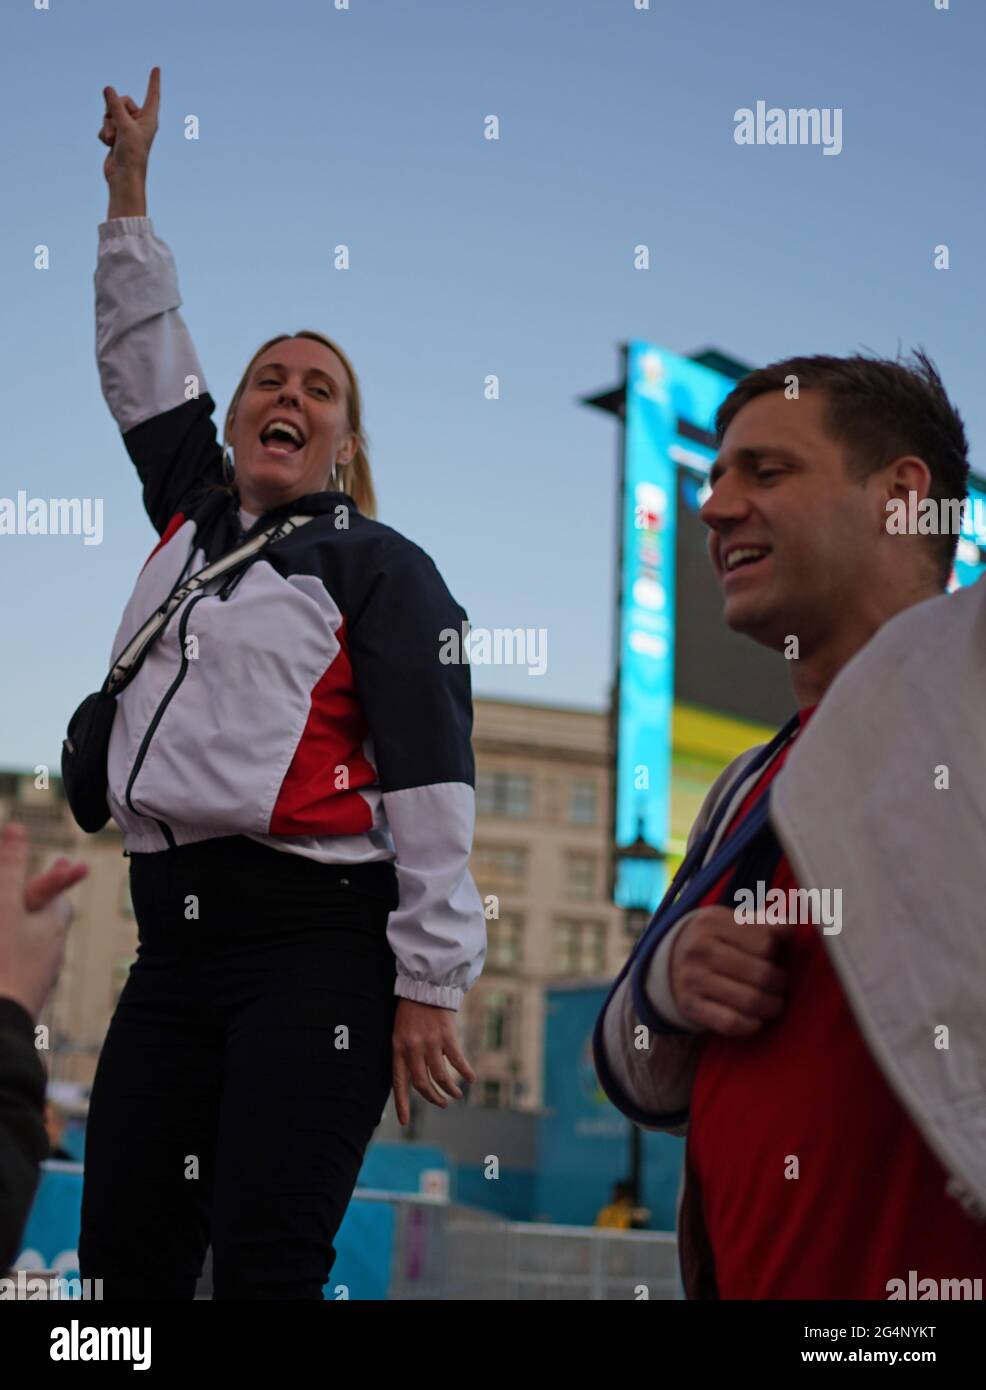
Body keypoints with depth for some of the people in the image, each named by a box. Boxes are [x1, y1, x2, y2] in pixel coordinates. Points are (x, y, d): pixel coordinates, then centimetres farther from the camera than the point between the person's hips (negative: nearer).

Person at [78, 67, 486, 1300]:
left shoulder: (381, 566, -1)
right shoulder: (190, 517, 17)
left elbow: (431, 784, -8)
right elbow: (144, 360, 30)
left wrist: (429, 986, -14)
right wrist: (129, 183, 30)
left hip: (316, 942, -6)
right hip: (175, 933, 6)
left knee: (266, 1265, -10)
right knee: (122, 1255, 5)